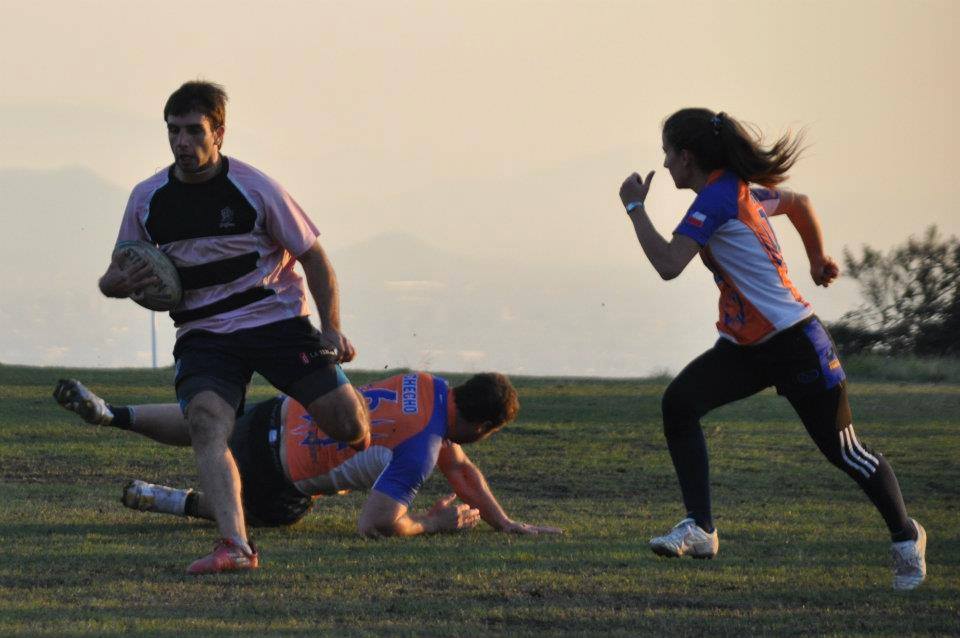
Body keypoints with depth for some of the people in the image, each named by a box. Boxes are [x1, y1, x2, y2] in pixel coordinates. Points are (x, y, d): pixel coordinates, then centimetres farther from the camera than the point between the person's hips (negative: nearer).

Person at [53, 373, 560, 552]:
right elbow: (375, 525, -29)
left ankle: (102, 411, 32)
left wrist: (506, 524, 7)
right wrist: (434, 524, -13)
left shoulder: (431, 387, -2)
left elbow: (461, 468, 12)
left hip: (279, 415, 7)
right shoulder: (421, 449, -28)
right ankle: (161, 501, 19)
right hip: (276, 482, -7)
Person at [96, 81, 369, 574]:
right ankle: (235, 546, -37)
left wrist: (331, 330, -7)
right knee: (205, 423, -27)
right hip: (203, 333, 1)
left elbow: (312, 256, 3)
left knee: (348, 425, -11)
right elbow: (115, 277, 13)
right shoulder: (147, 199, 3)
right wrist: (120, 283, -13)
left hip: (276, 319, -1)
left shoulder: (253, 189, -5)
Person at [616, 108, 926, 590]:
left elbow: (668, 264, -29)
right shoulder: (744, 192, 7)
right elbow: (798, 202, 26)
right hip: (746, 345, 9)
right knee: (679, 402, -12)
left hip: (793, 343, -9)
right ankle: (699, 529, -13)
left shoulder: (716, 198, -20)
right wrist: (817, 259, 37)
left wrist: (635, 207, -17)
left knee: (843, 452, 3)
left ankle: (906, 537, 24)